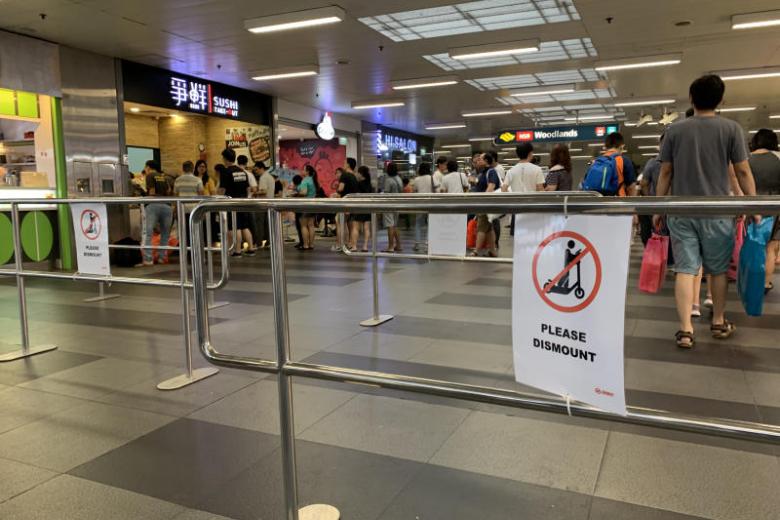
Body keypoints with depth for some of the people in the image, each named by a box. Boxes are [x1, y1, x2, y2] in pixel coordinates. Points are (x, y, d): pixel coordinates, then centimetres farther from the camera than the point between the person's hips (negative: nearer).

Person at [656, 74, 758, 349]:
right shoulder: (731, 128, -1)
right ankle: (718, 323, 27)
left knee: (685, 269, 1)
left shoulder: (674, 130, 2)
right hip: (717, 212, -1)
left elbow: (665, 173, 3)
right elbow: (743, 172, -1)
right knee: (718, 269, 13)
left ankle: (685, 330, -3)